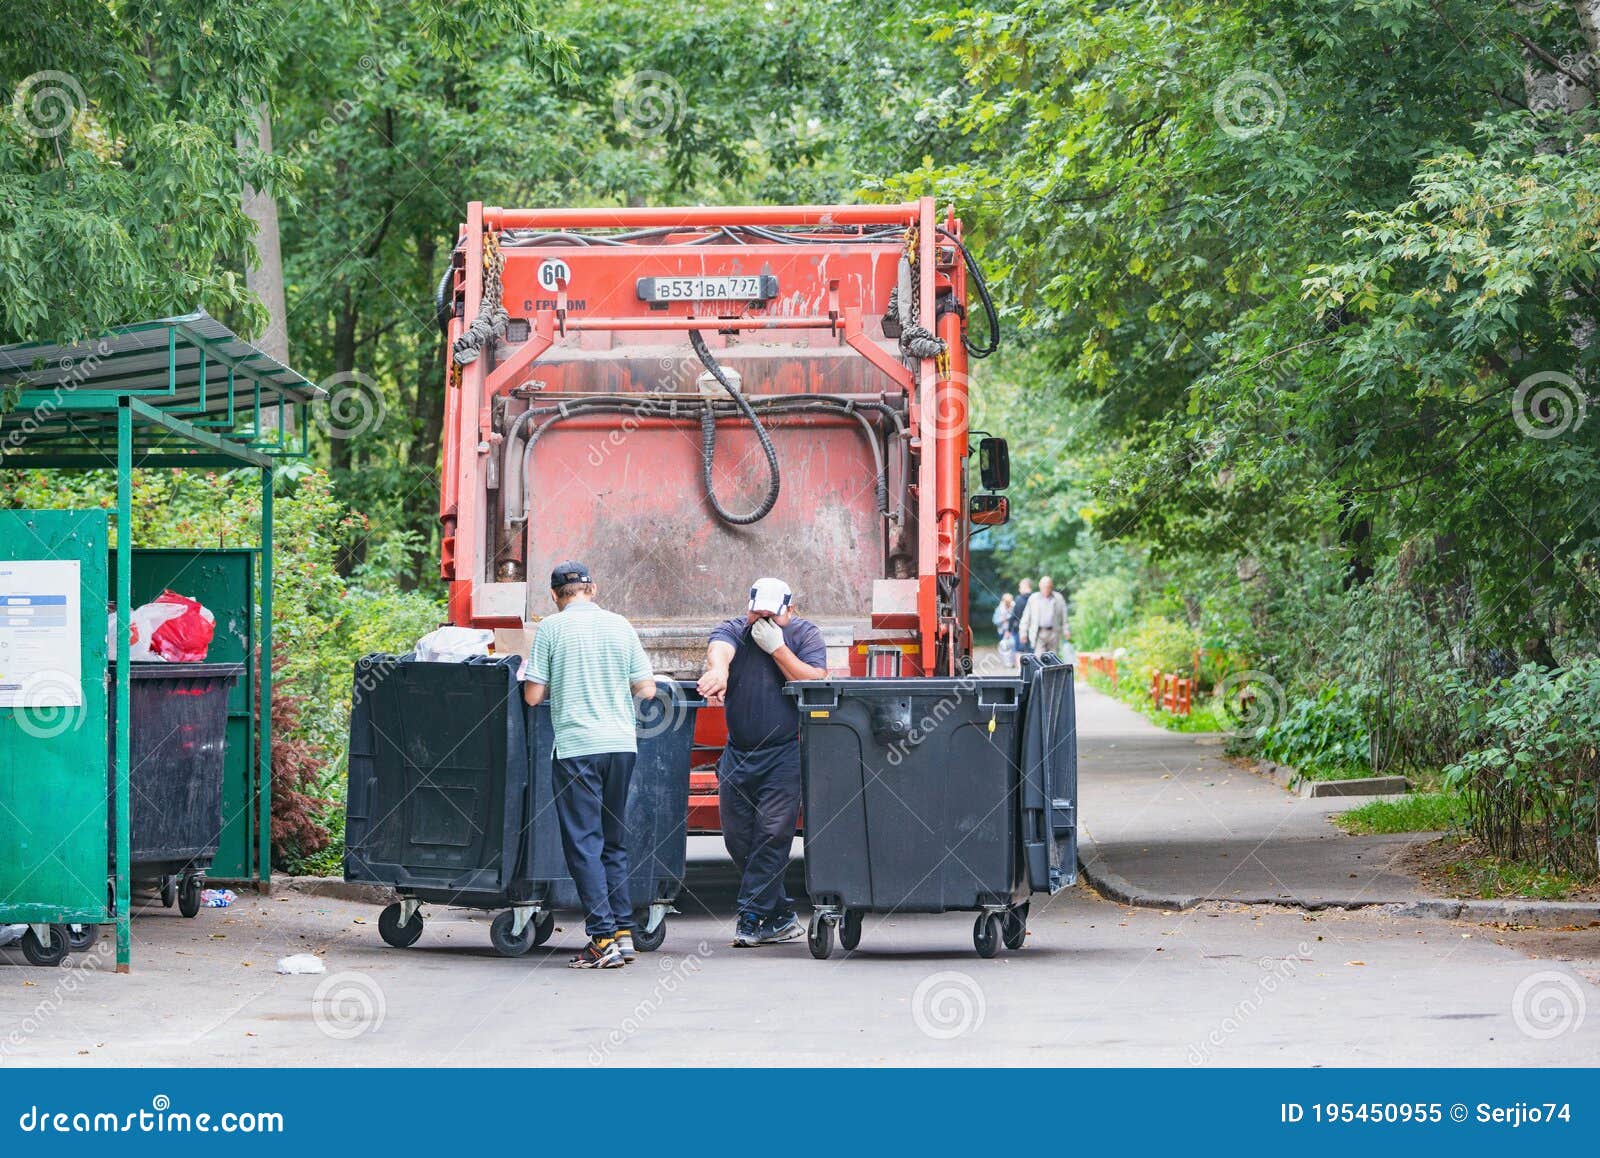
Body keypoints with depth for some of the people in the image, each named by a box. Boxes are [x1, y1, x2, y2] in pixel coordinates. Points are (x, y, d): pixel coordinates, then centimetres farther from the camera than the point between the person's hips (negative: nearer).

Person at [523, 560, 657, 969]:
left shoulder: (551, 628, -2)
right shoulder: (620, 626, 8)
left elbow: (533, 696, -2)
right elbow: (646, 689, 10)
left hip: (576, 747, -4)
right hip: (621, 744, 4)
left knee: (584, 844, -1)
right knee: (615, 842, 15)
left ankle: (603, 938, -7)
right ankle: (623, 931, 13)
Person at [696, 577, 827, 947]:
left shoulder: (805, 635, 1)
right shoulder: (733, 630, 2)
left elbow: (816, 682, -13)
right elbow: (719, 649, -23)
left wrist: (777, 649, -17)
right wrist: (718, 670, -47)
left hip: (784, 753, -4)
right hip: (738, 752, 4)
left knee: (772, 833, -12)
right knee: (737, 837, 5)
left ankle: (753, 918, -7)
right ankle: (781, 916, 17)